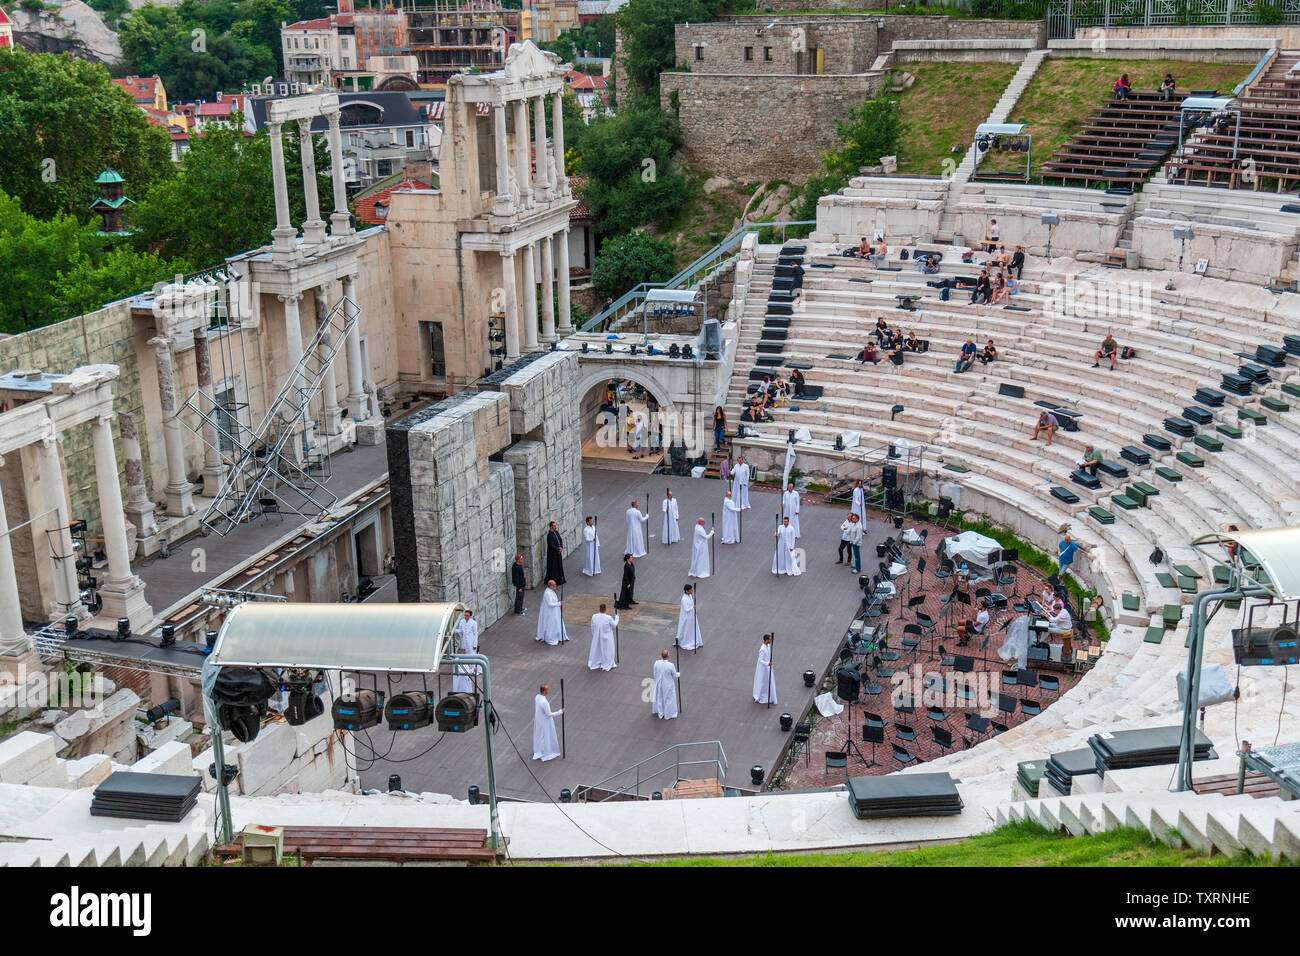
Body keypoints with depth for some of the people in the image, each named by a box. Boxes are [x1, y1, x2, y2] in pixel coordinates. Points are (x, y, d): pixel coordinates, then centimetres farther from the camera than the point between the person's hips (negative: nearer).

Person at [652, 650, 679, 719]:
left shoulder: (656, 663, -21)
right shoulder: (670, 665, -30)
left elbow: (655, 674, -5)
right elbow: (675, 676, -13)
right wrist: (679, 674, 10)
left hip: (659, 684, 3)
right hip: (668, 685, -3)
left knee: (659, 698, 24)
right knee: (668, 699, 18)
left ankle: (660, 714, 42)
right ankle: (668, 715, 35)